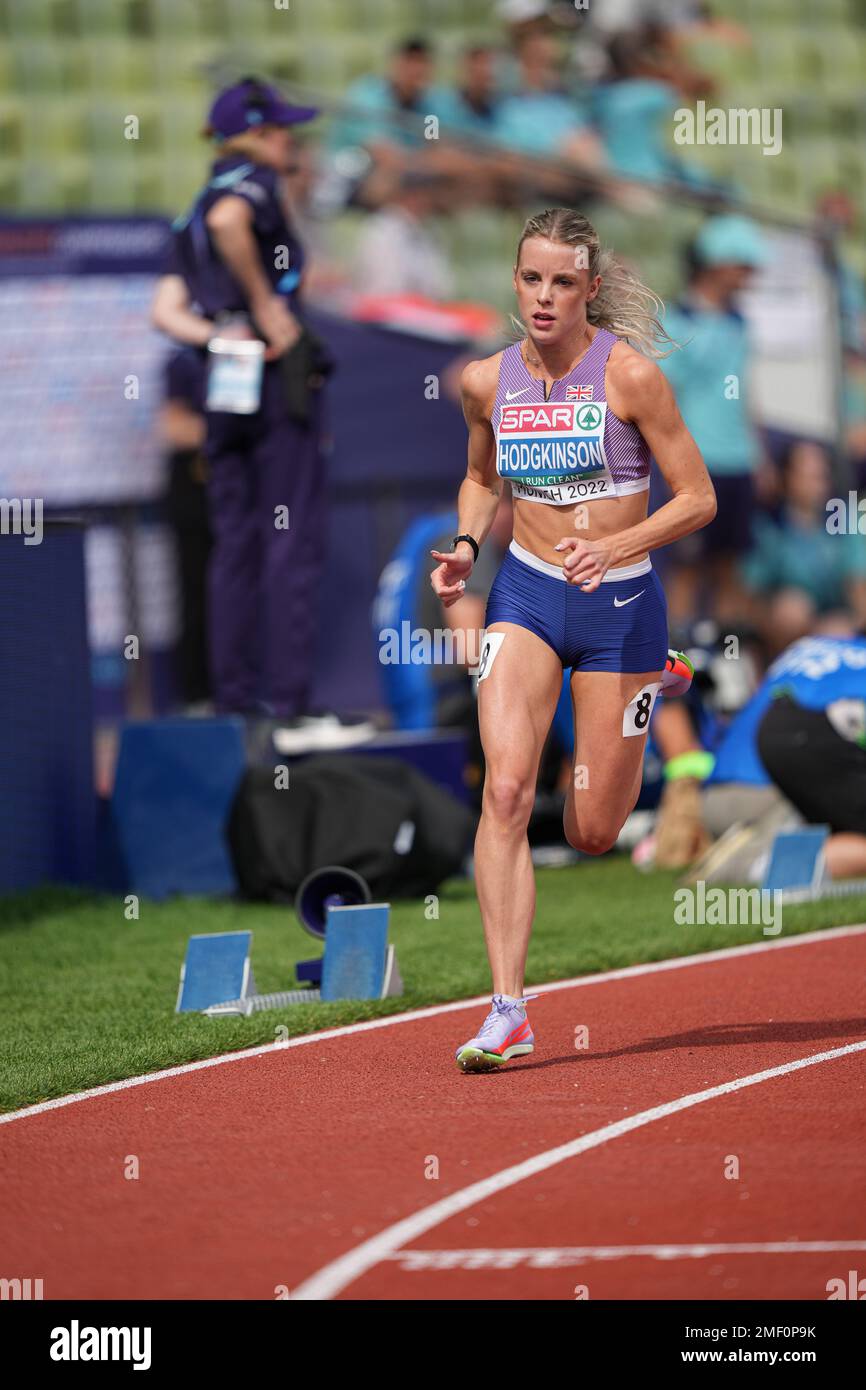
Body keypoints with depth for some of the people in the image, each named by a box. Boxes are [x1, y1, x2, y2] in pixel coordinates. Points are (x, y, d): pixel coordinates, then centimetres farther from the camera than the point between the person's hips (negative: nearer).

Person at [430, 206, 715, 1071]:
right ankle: (508, 1011, -22)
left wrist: (614, 546, -22)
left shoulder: (629, 374, -11)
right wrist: (466, 547, 0)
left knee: (591, 834, 7)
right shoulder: (487, 382, 0)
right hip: (525, 595, 2)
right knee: (505, 790, -20)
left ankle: (652, 683, 40)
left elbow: (698, 498, -7)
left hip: (621, 602, -2)